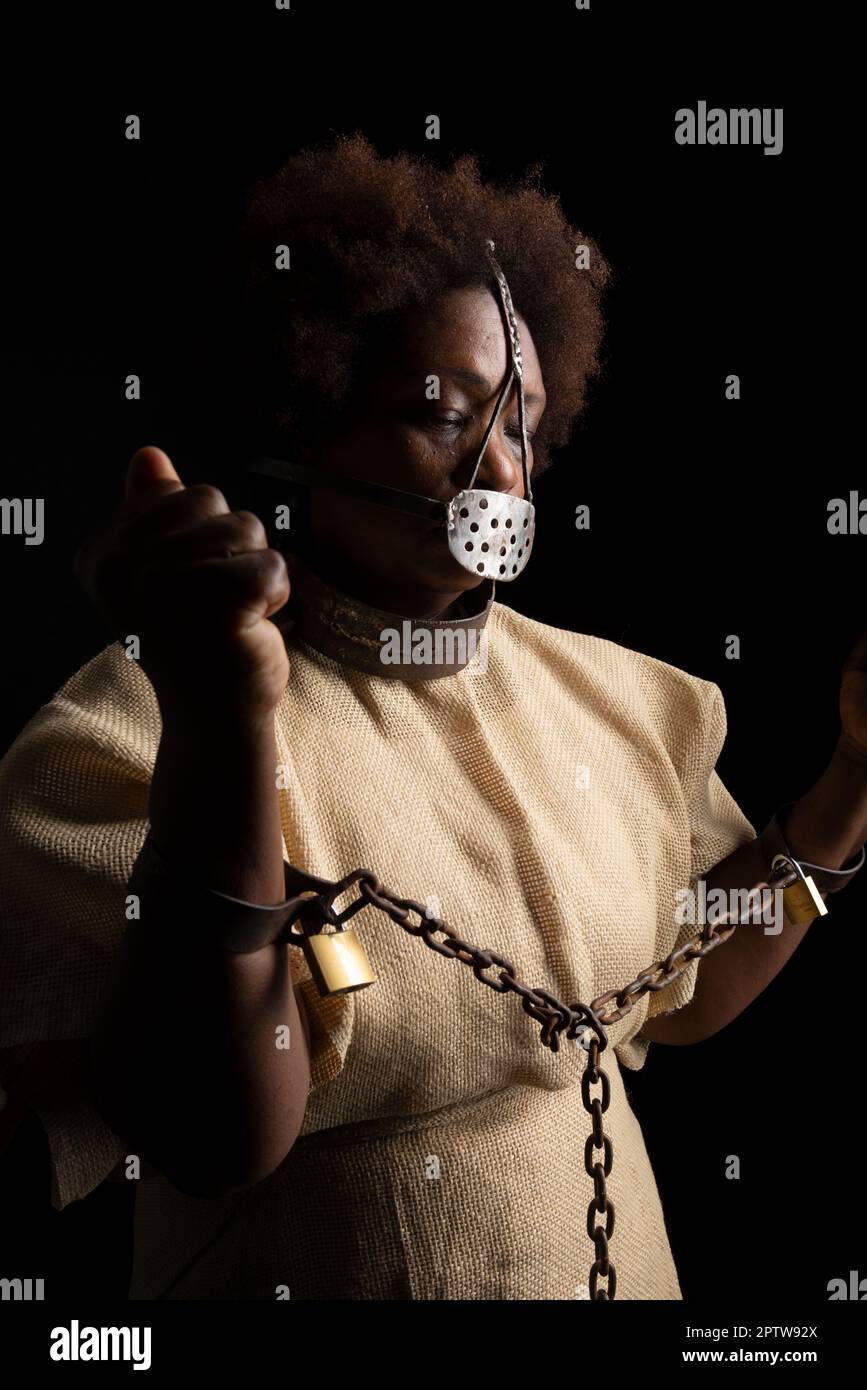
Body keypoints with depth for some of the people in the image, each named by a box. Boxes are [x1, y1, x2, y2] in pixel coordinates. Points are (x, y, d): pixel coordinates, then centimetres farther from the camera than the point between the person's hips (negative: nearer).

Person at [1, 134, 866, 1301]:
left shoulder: (597, 693, -1)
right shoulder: (125, 738, -21)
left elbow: (685, 994, 4)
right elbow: (211, 1144, -30)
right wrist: (219, 722, -42)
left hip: (612, 1258, 6)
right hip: (313, 1272, -5)